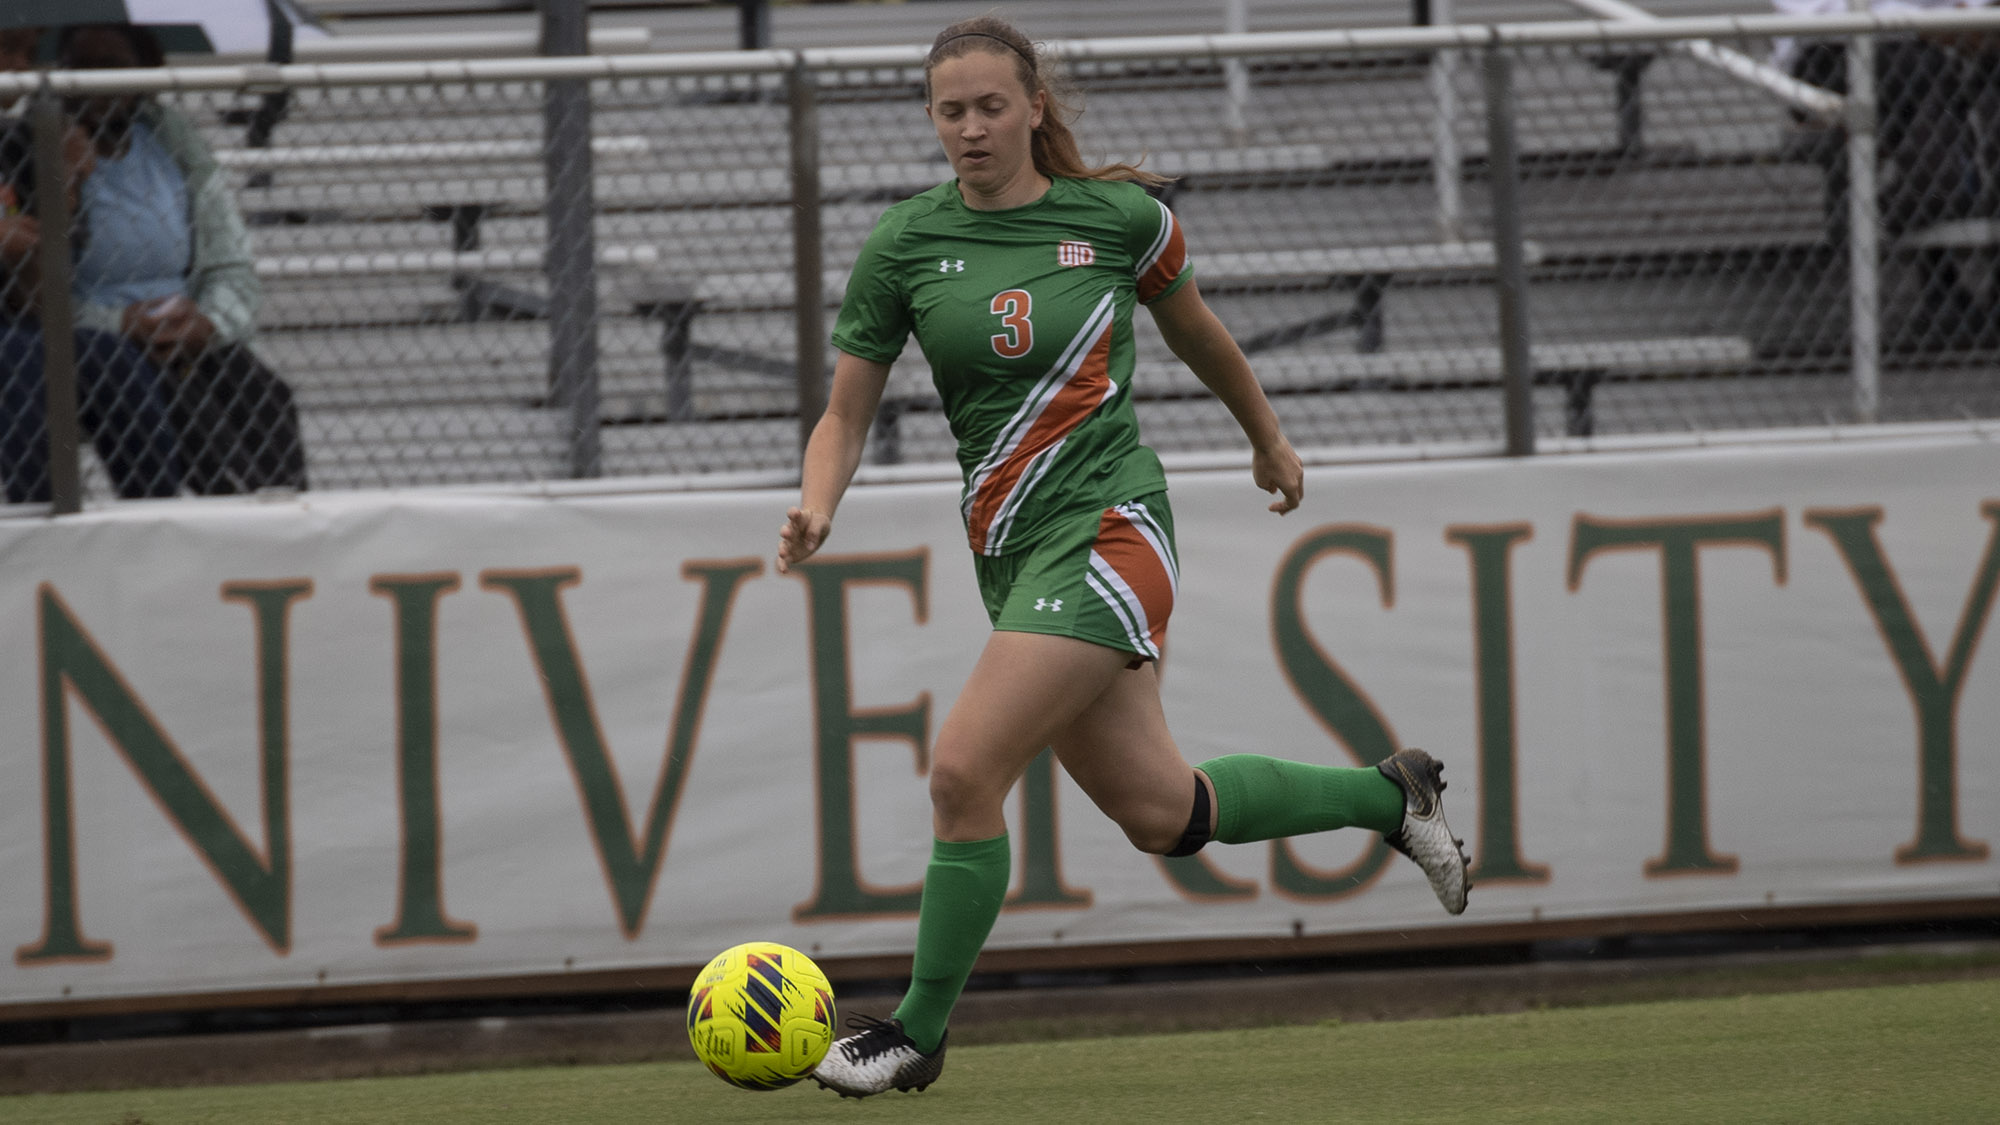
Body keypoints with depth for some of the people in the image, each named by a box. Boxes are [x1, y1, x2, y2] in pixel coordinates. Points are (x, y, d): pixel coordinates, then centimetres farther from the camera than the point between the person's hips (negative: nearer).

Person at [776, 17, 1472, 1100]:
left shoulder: (1120, 218, -3)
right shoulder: (904, 246, 2)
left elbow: (1192, 327, 17)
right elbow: (845, 414, 6)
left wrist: (1268, 438, 31)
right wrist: (815, 510, -15)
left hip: (1107, 526, -5)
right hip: (1010, 551, 5)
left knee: (964, 771, -17)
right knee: (1159, 811, 10)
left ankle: (918, 1031, -3)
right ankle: (1389, 795, 33)